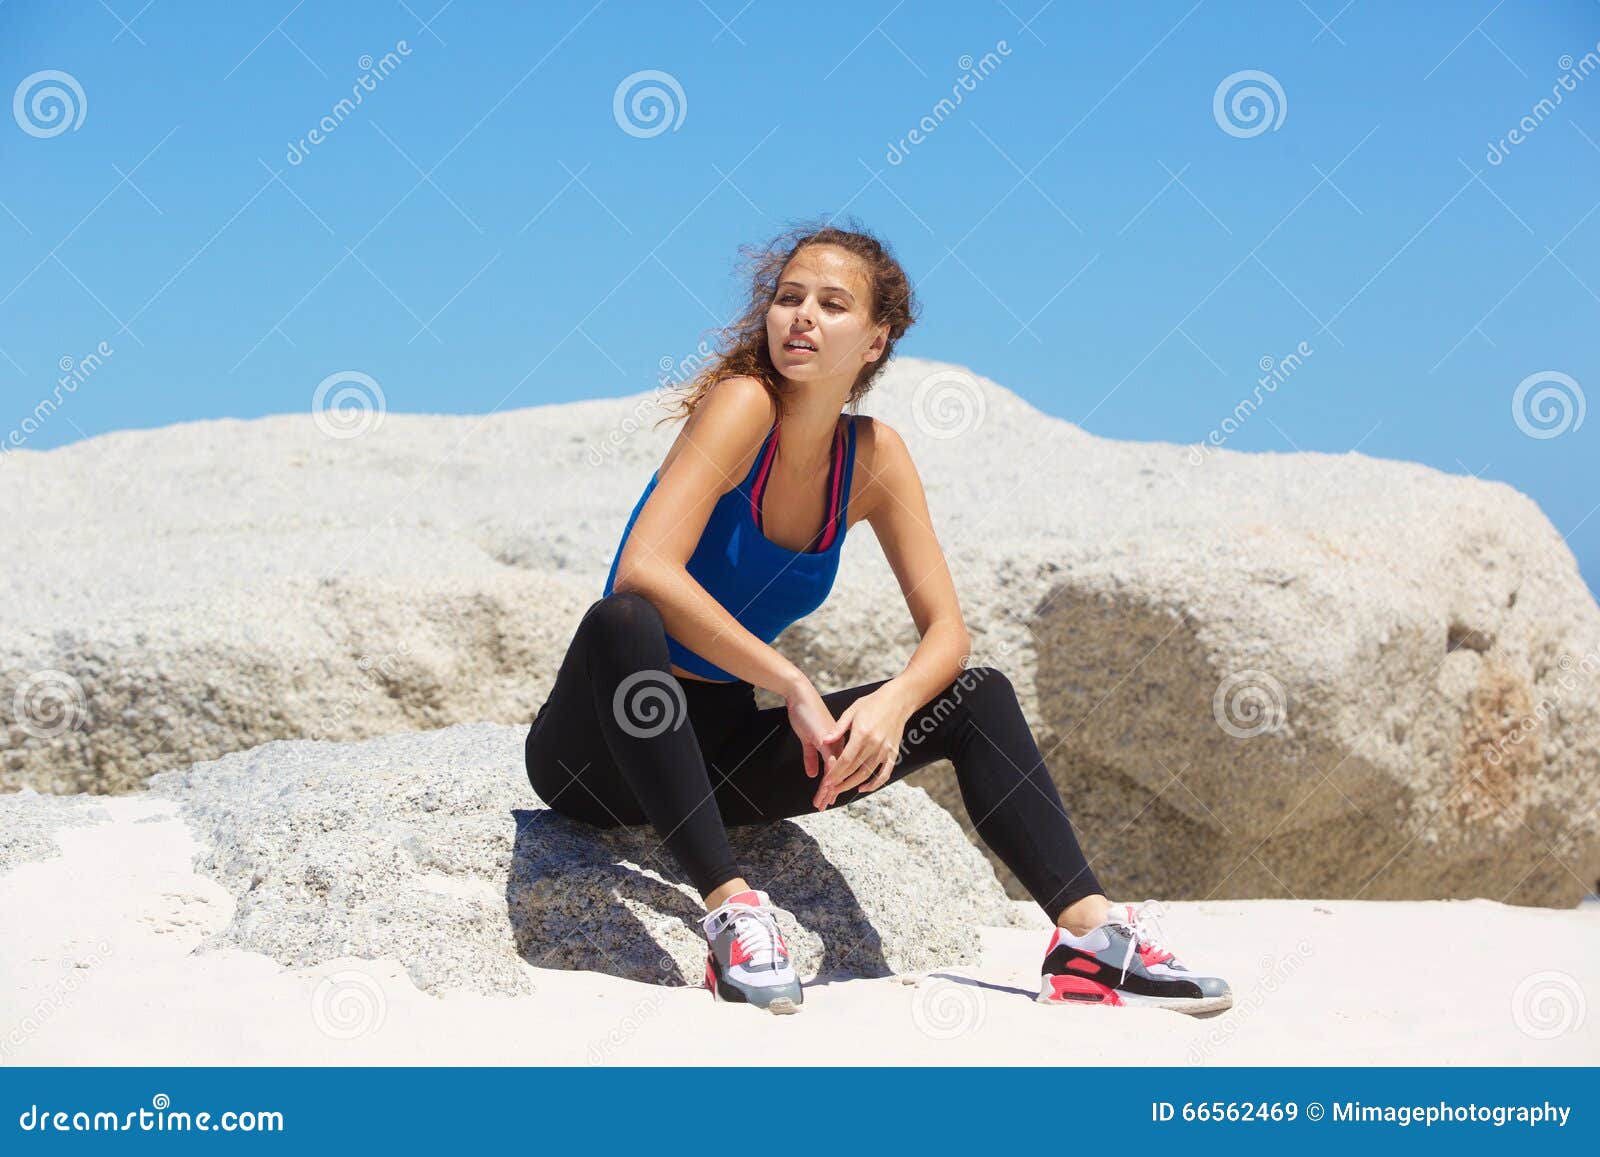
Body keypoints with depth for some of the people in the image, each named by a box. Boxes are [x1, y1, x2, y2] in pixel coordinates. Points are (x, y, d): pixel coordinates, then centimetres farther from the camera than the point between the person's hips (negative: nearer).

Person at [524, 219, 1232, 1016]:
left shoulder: (874, 456, 0)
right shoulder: (743, 405, -17)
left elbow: (947, 630, 0)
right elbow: (643, 571, -30)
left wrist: (893, 703, -23)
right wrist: (797, 689, -30)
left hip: (717, 753, 6)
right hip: (605, 744, -6)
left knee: (978, 696, -2)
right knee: (621, 623, -38)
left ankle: (1088, 932, -14)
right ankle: (728, 906, -37)